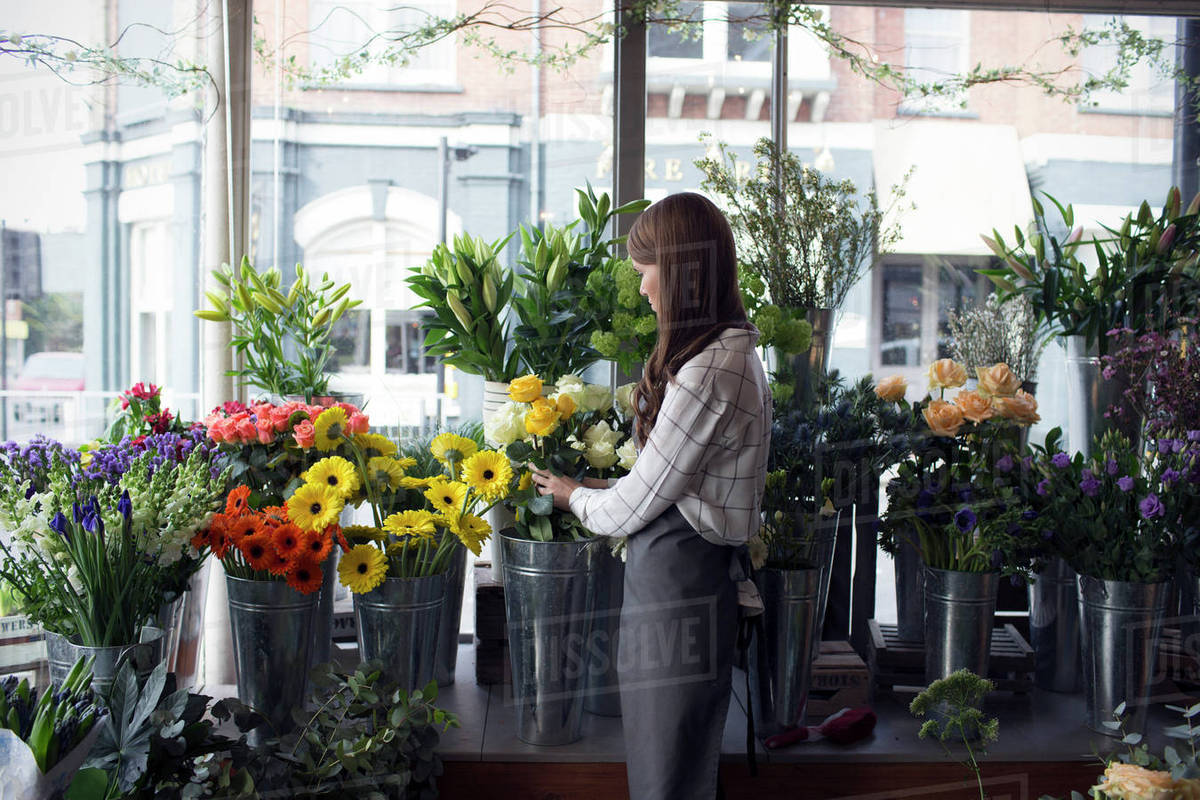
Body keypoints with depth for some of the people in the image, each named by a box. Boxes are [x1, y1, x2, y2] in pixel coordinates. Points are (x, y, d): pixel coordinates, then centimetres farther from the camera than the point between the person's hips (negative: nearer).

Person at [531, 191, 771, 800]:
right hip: (700, 570, 10)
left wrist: (573, 495, 5)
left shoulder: (706, 373, -22)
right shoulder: (734, 351, 10)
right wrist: (590, 487, 15)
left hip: (676, 584, -10)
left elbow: (636, 504, -14)